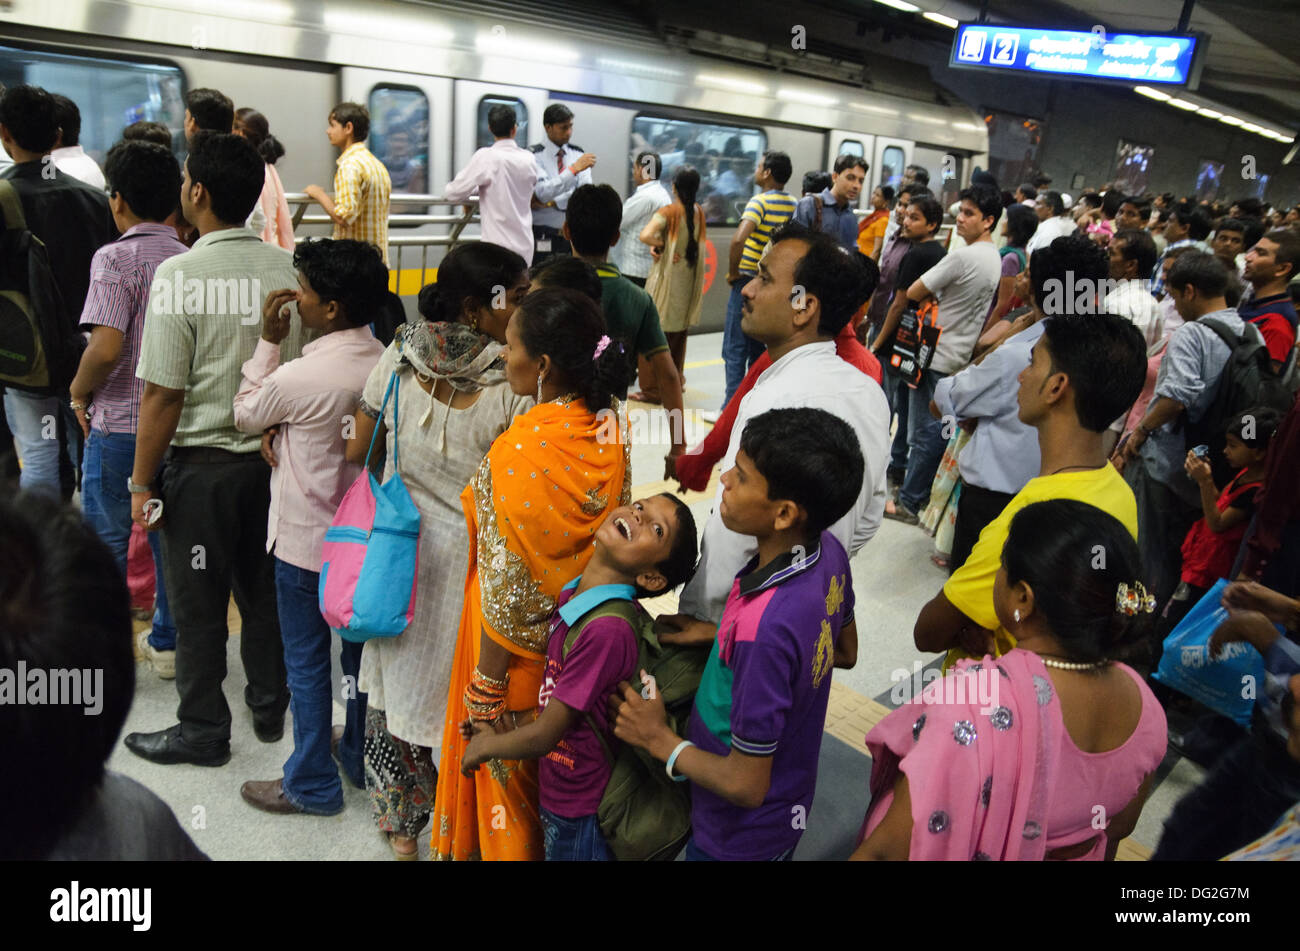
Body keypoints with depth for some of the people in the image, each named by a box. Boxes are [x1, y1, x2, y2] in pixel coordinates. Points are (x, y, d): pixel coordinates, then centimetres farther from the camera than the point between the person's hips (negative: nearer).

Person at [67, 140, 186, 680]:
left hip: (120, 424, -5)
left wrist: (79, 392, -6)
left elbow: (106, 347, -23)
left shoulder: (116, 258, -14)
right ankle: (169, 642, 26)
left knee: (106, 538, 10)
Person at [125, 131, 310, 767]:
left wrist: (142, 482, -7)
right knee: (263, 590, 20)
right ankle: (270, 709, 35)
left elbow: (164, 395, -17)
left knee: (197, 605, 11)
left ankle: (203, 730, 25)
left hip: (202, 462, -5)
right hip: (273, 455, 5)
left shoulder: (179, 274, -17)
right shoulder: (288, 269, -3)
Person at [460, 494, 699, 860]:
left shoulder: (608, 629, -32)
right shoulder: (570, 595, -6)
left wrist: (484, 746, -6)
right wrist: (496, 730, 3)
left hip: (578, 819, -7)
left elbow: (542, 736, -24)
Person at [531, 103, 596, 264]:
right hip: (543, 238, -4)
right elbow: (543, 192, -19)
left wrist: (550, 202, -12)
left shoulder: (578, 153, 10)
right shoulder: (535, 156, -4)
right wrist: (574, 168, -26)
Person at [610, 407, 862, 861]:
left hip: (742, 838, -7)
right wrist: (725, 638, 0)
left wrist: (659, 738, -15)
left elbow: (746, 786, -29)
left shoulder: (765, 628, -40)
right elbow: (844, 652, 4)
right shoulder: (830, 551, -16)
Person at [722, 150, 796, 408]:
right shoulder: (794, 204, 6)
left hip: (749, 281, -7)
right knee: (759, 349, 16)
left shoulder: (760, 202, -15)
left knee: (734, 349, 0)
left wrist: (733, 271, -15)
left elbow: (738, 239, -29)